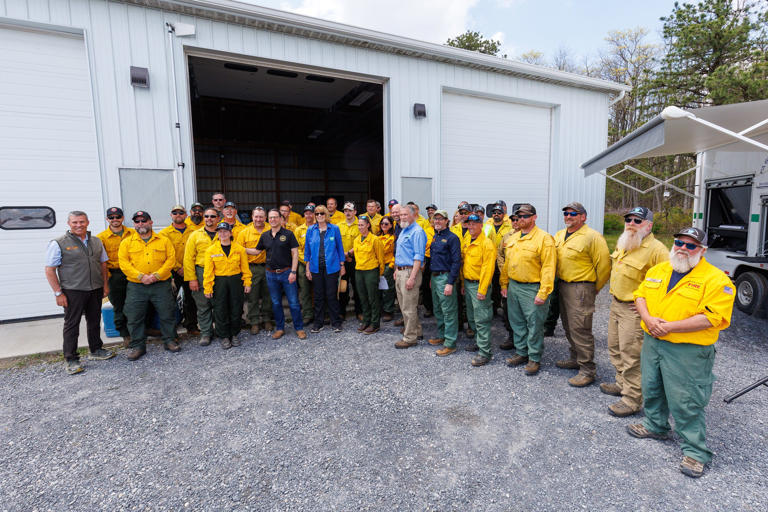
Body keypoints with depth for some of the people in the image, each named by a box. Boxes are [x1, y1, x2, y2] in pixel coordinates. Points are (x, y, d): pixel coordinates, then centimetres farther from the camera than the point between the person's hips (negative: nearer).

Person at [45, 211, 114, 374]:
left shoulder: (96, 241, 9)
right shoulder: (59, 243, -6)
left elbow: (103, 263, 16)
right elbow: (49, 270, -7)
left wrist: (105, 285, 10)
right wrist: (58, 293, -11)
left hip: (95, 289, 5)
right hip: (73, 291, -5)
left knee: (94, 321, 15)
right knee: (71, 324, 2)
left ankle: (96, 350, 29)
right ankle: (70, 360, 11)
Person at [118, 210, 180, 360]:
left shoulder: (164, 241, 5)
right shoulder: (127, 242, 6)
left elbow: (171, 259, -2)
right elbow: (124, 263, -2)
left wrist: (157, 275, -13)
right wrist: (141, 276, -15)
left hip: (161, 285, 0)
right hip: (136, 286, 1)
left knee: (167, 314, 4)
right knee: (135, 317, 5)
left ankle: (170, 341, 21)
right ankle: (138, 346, 19)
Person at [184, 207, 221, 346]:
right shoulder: (195, 235, 4)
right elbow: (188, 258, 2)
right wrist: (191, 278, -5)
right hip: (201, 273, 0)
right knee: (203, 305, 5)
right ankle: (206, 333, 16)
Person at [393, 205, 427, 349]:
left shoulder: (417, 231, -12)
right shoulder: (403, 231, 18)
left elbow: (418, 257, -19)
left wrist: (412, 277, -23)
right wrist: (397, 270, 18)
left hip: (410, 272, -10)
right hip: (400, 271, 10)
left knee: (409, 308, -3)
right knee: (404, 306, 16)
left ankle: (410, 338, 7)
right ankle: (416, 332, 29)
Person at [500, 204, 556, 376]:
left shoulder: (544, 238, -11)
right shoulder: (512, 239, 12)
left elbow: (548, 267, -15)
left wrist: (543, 293, -19)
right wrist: (504, 284, 13)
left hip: (532, 289, -7)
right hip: (513, 286, 7)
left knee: (534, 325, 2)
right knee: (517, 323, 15)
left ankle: (534, 358, 18)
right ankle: (521, 353, 31)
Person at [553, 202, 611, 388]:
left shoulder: (593, 237, -13)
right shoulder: (559, 235, 11)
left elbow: (604, 265, -12)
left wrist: (594, 289, -3)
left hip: (581, 289, -8)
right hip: (562, 286, 8)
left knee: (580, 329, -7)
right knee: (568, 326, 18)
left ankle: (588, 370, 5)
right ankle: (574, 359, 34)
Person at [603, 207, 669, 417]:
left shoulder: (656, 249, -18)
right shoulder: (622, 243, 9)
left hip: (634, 309, -9)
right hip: (615, 305, 9)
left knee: (631, 355, -3)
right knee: (615, 348, 20)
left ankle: (632, 400, 9)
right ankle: (622, 383, 38)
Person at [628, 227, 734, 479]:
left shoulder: (716, 279, -12)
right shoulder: (658, 269, 7)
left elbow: (711, 318, -19)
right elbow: (640, 295, 9)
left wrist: (669, 327, -22)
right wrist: (648, 319, -10)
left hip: (687, 351, -6)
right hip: (652, 342, 6)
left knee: (687, 401, 2)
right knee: (652, 389, 20)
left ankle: (695, 451, 19)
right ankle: (655, 425, 42)